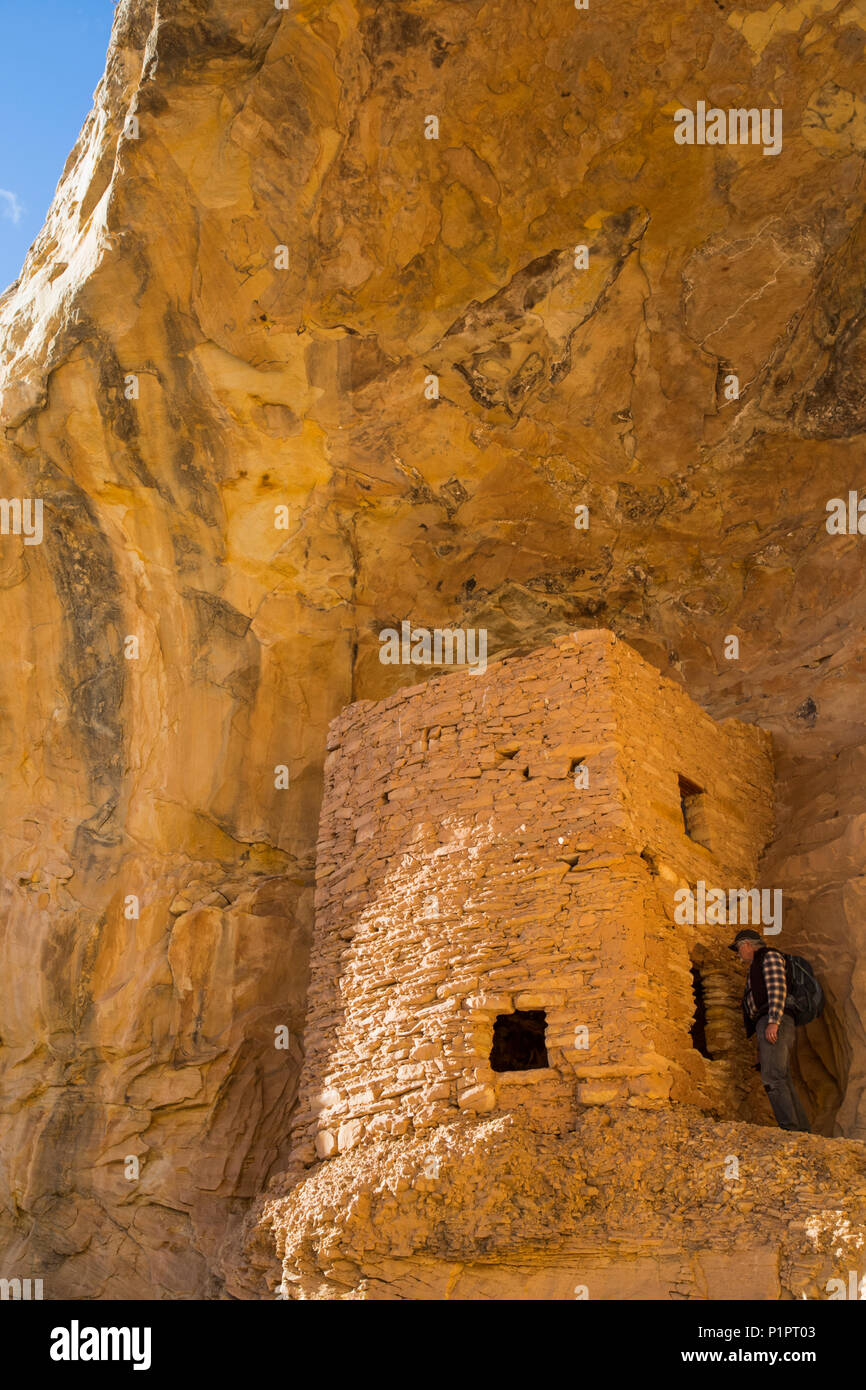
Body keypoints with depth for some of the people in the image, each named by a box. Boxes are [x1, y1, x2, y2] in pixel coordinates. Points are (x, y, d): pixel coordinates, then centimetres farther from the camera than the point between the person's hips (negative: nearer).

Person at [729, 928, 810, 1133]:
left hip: (777, 1023, -10)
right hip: (767, 1024, 10)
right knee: (783, 1081, 1)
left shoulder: (770, 956, 6)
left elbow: (778, 988, -10)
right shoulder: (756, 969, 34)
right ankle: (804, 1132, -4)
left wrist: (773, 1022, -21)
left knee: (772, 1078, -20)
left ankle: (790, 1127, -29)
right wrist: (761, 1043, 23)